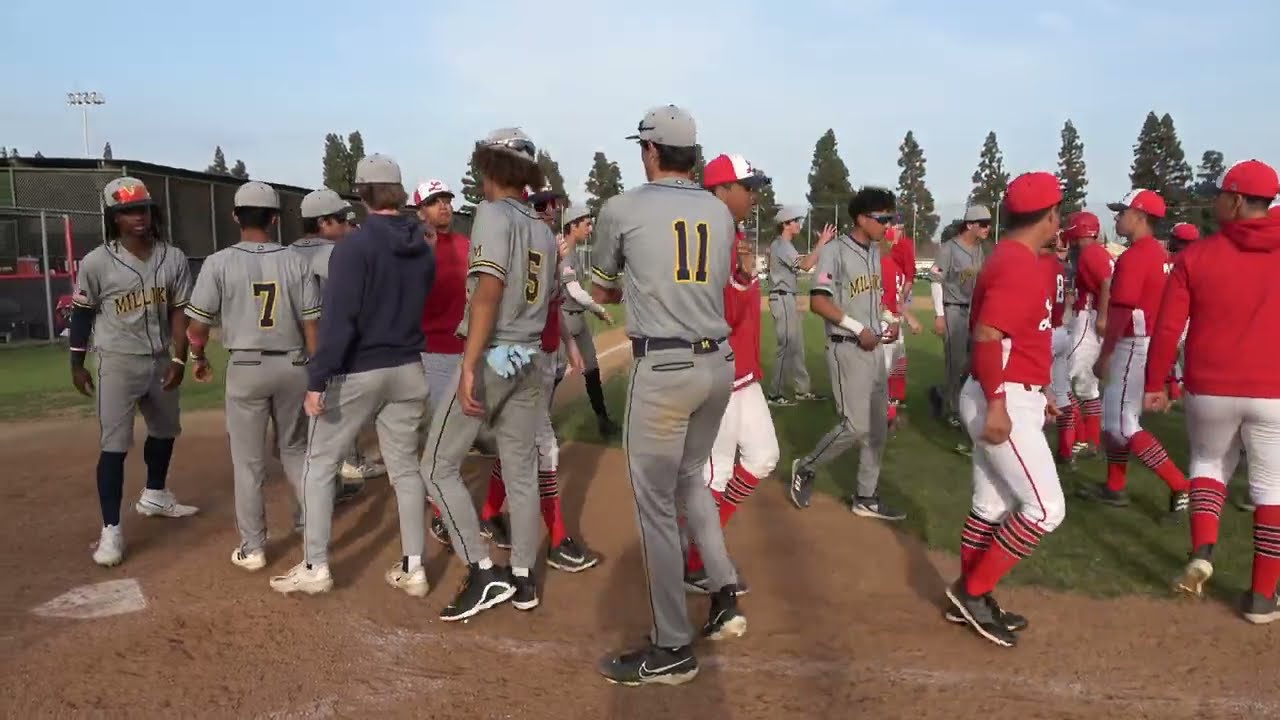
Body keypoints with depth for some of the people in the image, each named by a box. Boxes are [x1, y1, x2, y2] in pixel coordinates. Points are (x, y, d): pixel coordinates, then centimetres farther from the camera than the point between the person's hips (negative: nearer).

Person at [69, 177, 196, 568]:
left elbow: (178, 312, 0)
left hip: (160, 361, 5)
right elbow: (82, 314, -2)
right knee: (115, 444, -8)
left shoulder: (173, 258, -2)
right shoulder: (97, 262, -12)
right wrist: (77, 364, 0)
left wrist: (178, 359, -7)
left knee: (165, 430, 21)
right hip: (117, 363, -5)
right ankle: (111, 529, -3)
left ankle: (154, 496, 44)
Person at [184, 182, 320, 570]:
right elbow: (311, 324, -4)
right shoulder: (296, 262, -3)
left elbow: (198, 324, -5)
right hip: (292, 365, 2)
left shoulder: (219, 262, -7)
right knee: (295, 449, 21)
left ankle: (253, 547, 13)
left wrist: (199, 359, 15)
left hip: (246, 367, -2)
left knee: (248, 460, 8)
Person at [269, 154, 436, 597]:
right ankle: (413, 568, 14)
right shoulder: (423, 249, 4)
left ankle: (316, 568, 12)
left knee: (319, 464, 9)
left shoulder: (355, 246, -15)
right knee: (405, 467, 11)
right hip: (408, 370, 6)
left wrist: (317, 381, -19)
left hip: (357, 373, -5)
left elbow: (338, 320, -20)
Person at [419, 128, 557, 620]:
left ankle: (485, 573, 0)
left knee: (438, 466, 3)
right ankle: (523, 578, 20)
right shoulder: (544, 232, 10)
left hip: (491, 357, -7)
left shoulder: (493, 214, -11)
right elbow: (547, 298, 11)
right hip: (530, 359, 7)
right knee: (521, 471, 12)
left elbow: (489, 291, -21)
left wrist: (469, 366, -25)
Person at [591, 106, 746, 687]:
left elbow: (601, 294, 10)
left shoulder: (621, 209, -4)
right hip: (718, 362, 6)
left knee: (655, 503, 3)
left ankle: (673, 649, 10)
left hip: (663, 369, -6)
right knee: (689, 478, 25)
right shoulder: (720, 212, 10)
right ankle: (725, 596, 20)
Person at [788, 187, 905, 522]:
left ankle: (866, 497, 20)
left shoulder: (876, 252, 12)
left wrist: (890, 319, 4)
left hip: (874, 347, 8)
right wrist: (858, 328, -20)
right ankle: (806, 468, 14)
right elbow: (817, 302, -19)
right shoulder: (835, 251, -13)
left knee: (878, 426, 9)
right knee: (855, 426, -9)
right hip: (847, 348, -8)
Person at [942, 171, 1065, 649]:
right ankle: (972, 591, 3)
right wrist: (996, 404, -27)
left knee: (992, 506, 15)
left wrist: (1036, 393, 26)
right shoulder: (1019, 265, -17)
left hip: (1010, 398, 10)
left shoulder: (1011, 260, 15)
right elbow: (987, 336, -27)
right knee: (1045, 509, -5)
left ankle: (969, 602, 25)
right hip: (1005, 403, -10)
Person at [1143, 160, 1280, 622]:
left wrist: (1154, 385, 6)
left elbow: (1167, 328, -3)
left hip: (1209, 390, 0)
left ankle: (1202, 551, 6)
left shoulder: (1196, 255, -3)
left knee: (1209, 462, 24)